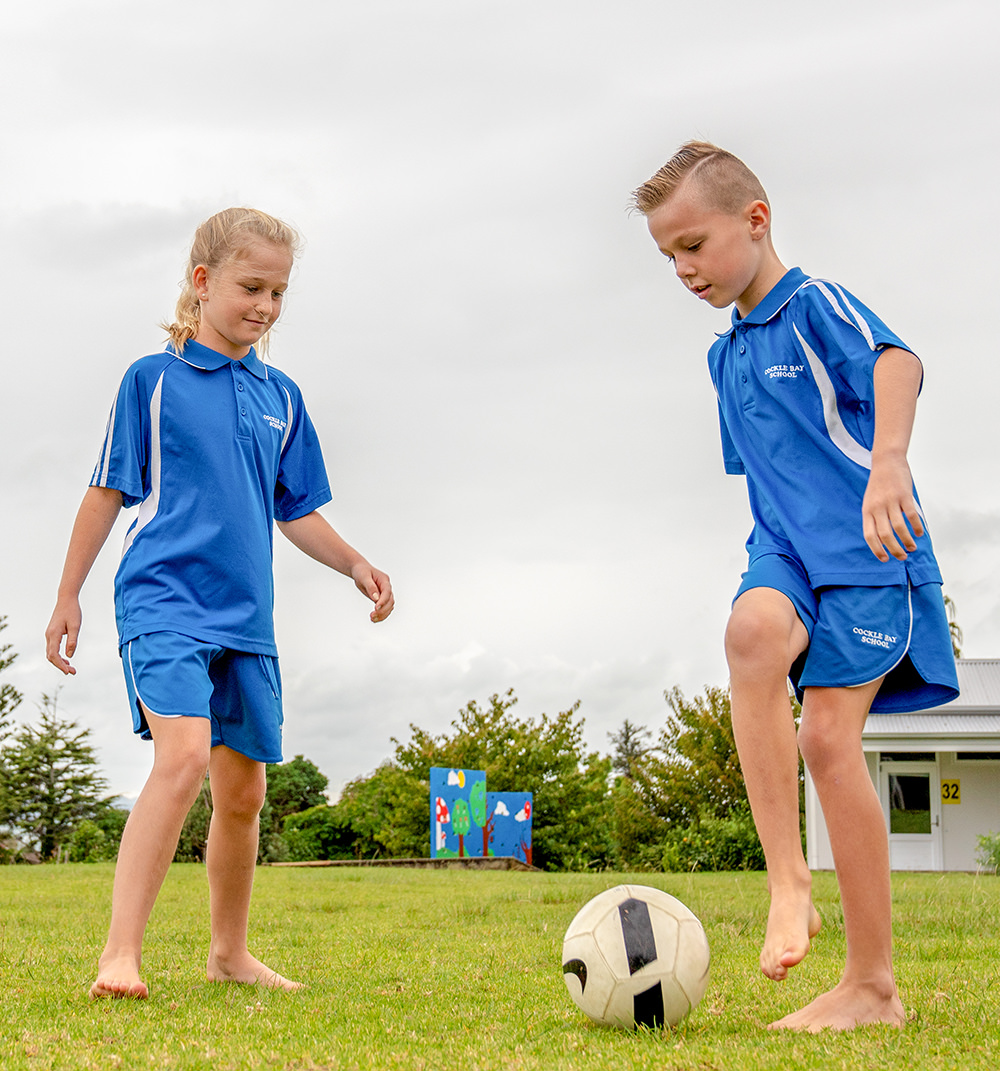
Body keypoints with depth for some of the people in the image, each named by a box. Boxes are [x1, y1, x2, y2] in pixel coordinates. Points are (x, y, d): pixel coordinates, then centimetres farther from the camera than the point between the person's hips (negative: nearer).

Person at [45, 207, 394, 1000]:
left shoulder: (281, 397, 13)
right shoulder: (153, 378, 1)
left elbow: (296, 510, 18)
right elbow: (108, 492, 4)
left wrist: (356, 565, 2)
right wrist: (69, 596, 5)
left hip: (246, 616, 6)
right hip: (163, 598, -5)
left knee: (244, 791, 9)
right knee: (184, 756, -25)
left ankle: (230, 952, 25)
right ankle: (121, 954, -23)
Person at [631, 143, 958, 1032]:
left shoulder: (819, 307, -5)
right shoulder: (727, 355, 20)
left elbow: (895, 362, -26)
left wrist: (887, 459, -45)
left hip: (865, 550, -5)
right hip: (786, 548, 5)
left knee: (829, 738, -13)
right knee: (752, 631, -31)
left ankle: (873, 983, -1)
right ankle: (787, 878, -30)